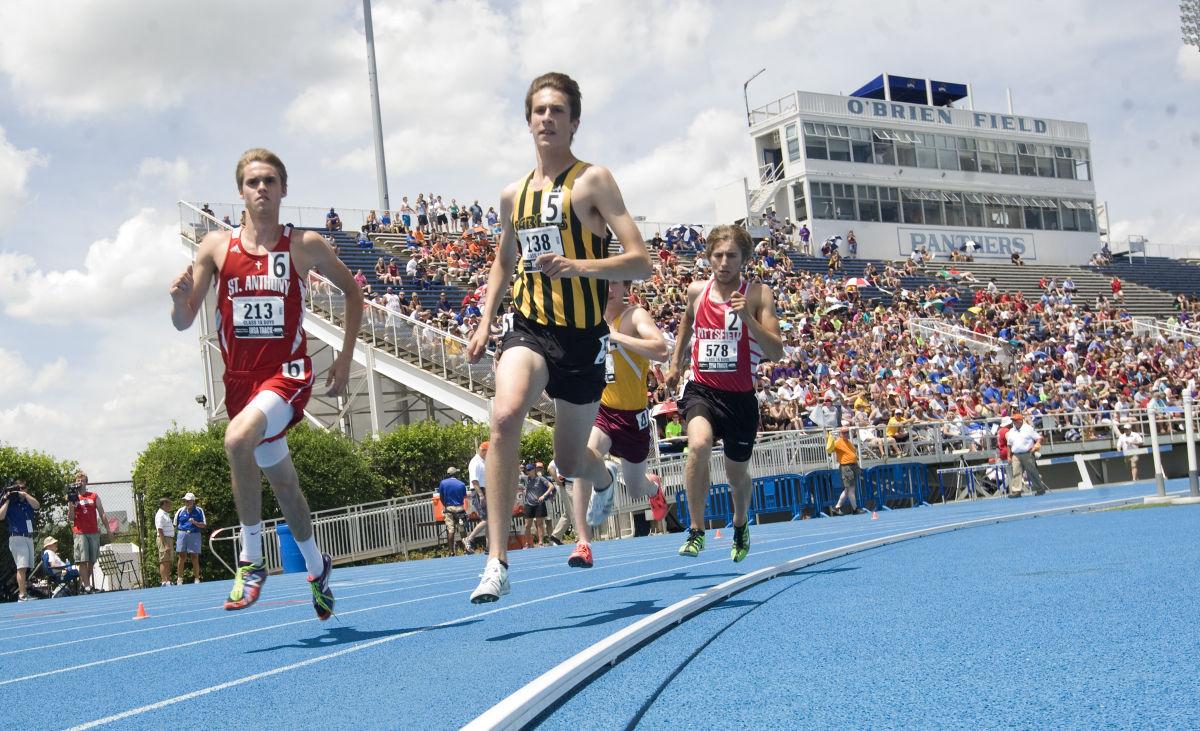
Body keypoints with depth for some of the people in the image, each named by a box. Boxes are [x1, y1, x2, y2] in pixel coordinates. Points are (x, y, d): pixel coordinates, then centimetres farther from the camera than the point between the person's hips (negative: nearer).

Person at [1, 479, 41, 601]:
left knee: (28, 567, 8)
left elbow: (37, 505, -8)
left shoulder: (28, 501, 13)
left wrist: (24, 494, -10)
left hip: (29, 538, 6)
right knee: (22, 567, -15)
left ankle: (24, 591, 16)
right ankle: (22, 595, -18)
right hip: (17, 538, -6)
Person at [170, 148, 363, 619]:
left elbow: (352, 289, 12)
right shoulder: (217, 246, 2)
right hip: (239, 379, 4)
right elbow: (184, 322, 4)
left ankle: (251, 560, -18)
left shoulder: (305, 246, -3)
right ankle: (316, 568, 42)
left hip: (287, 373, -4)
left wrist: (346, 357, 6)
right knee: (281, 481, 18)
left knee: (237, 439, -32)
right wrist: (180, 299, -20)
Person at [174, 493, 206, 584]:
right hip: (182, 534, 1)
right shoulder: (180, 511, 8)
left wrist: (195, 522, -14)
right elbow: (175, 525, 14)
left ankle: (196, 579, 5)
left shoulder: (199, 511, 4)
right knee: (182, 557, -1)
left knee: (195, 558, -1)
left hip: (194, 535, -1)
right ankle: (179, 578, 4)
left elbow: (204, 525, 3)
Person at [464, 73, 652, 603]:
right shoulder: (513, 196, 10)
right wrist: (485, 322, 15)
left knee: (570, 462, 11)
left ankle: (607, 479, 53)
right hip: (530, 328, 3)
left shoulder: (592, 181, -6)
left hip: (582, 337, -3)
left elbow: (640, 262, -14)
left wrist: (580, 266, -30)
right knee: (504, 416, -29)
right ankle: (497, 562, -27)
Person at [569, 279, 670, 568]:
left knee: (636, 490, 16)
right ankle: (583, 543, -26)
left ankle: (653, 486, 57)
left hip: (633, 414, -2)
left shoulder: (635, 316, -15)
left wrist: (615, 336, -35)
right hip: (600, 408, 2)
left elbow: (661, 350, -34)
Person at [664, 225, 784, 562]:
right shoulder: (696, 291, 3)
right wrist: (675, 363, 22)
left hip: (740, 396, 0)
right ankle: (696, 531, -18)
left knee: (737, 472, 15)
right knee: (699, 445, -30)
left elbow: (776, 352, -14)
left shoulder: (758, 294, -6)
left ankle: (741, 524, 49)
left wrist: (748, 317, -26)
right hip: (701, 390, 1)